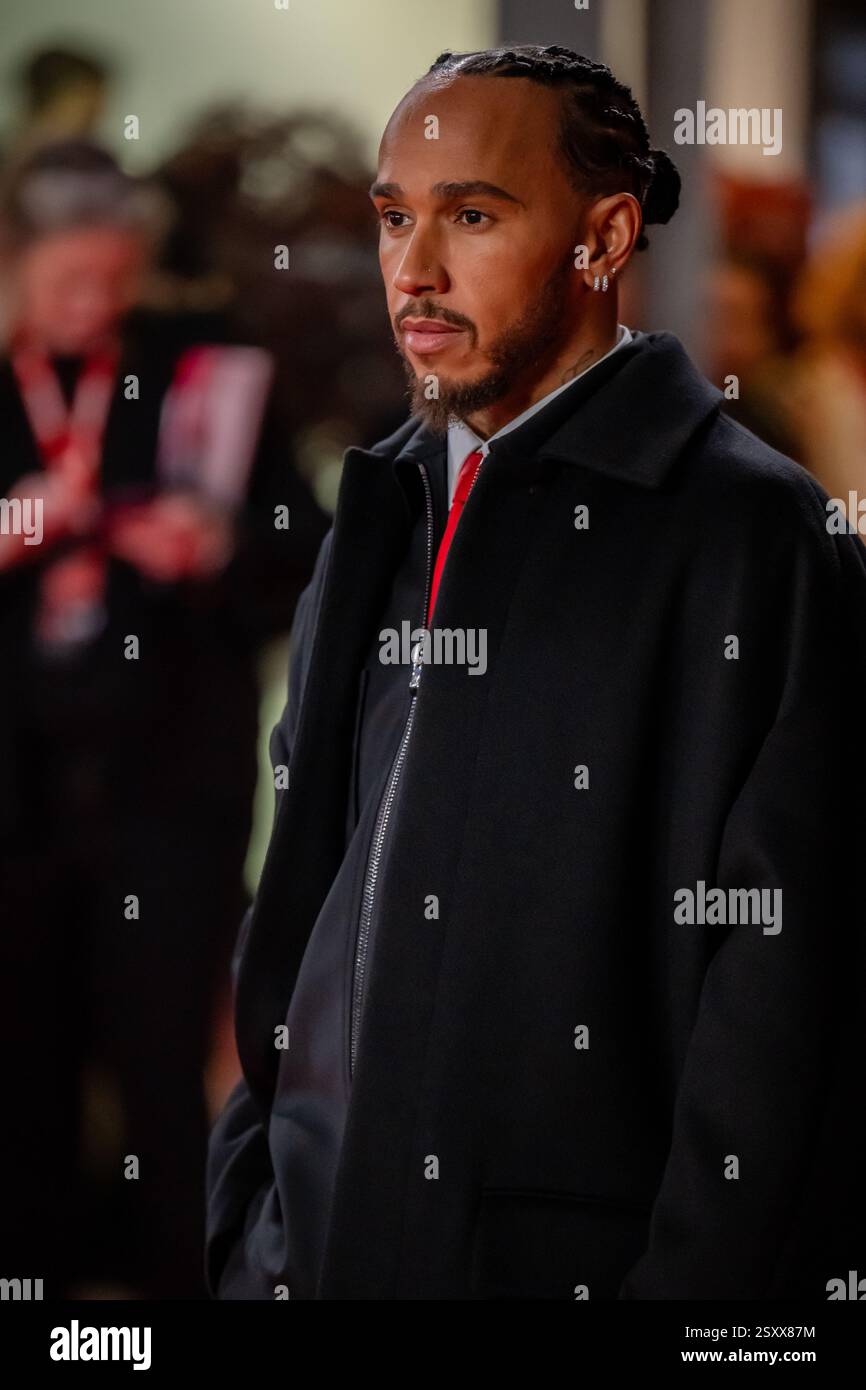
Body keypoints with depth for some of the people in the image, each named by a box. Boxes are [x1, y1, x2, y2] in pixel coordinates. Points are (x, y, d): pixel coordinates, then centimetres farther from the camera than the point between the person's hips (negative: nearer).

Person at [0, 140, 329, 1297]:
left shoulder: (203, 378, -1)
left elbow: (305, 559, -1)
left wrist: (218, 552, -19)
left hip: (171, 781, -2)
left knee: (165, 1074, -2)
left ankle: (186, 1276, 5)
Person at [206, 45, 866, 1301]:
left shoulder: (750, 529, -9)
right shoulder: (383, 519, 13)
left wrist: (694, 1284, -17)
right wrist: (249, 1224, 12)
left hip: (578, 1254, -6)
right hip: (315, 1246, 6)